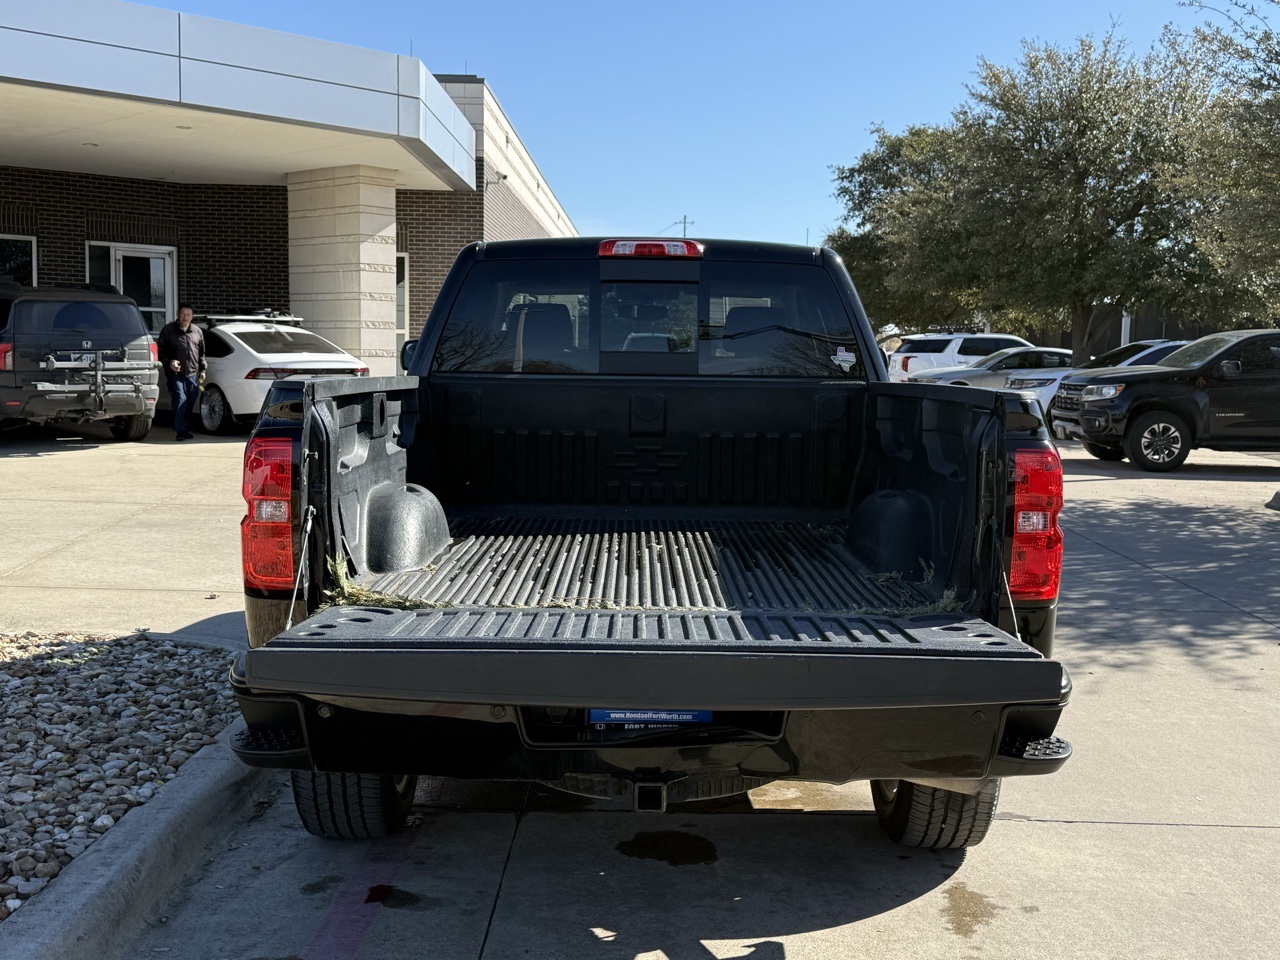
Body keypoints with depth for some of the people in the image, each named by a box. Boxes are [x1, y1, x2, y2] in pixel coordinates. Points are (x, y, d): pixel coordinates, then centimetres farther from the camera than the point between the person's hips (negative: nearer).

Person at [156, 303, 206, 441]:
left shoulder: (197, 331, 13)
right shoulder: (169, 330, 2)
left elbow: (201, 353, 20)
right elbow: (160, 350, 3)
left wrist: (202, 369, 13)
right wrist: (169, 362, -12)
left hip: (192, 373, 4)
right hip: (175, 373, -4)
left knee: (191, 401, 6)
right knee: (180, 399, -14)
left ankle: (183, 429, 19)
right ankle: (179, 431, -14)